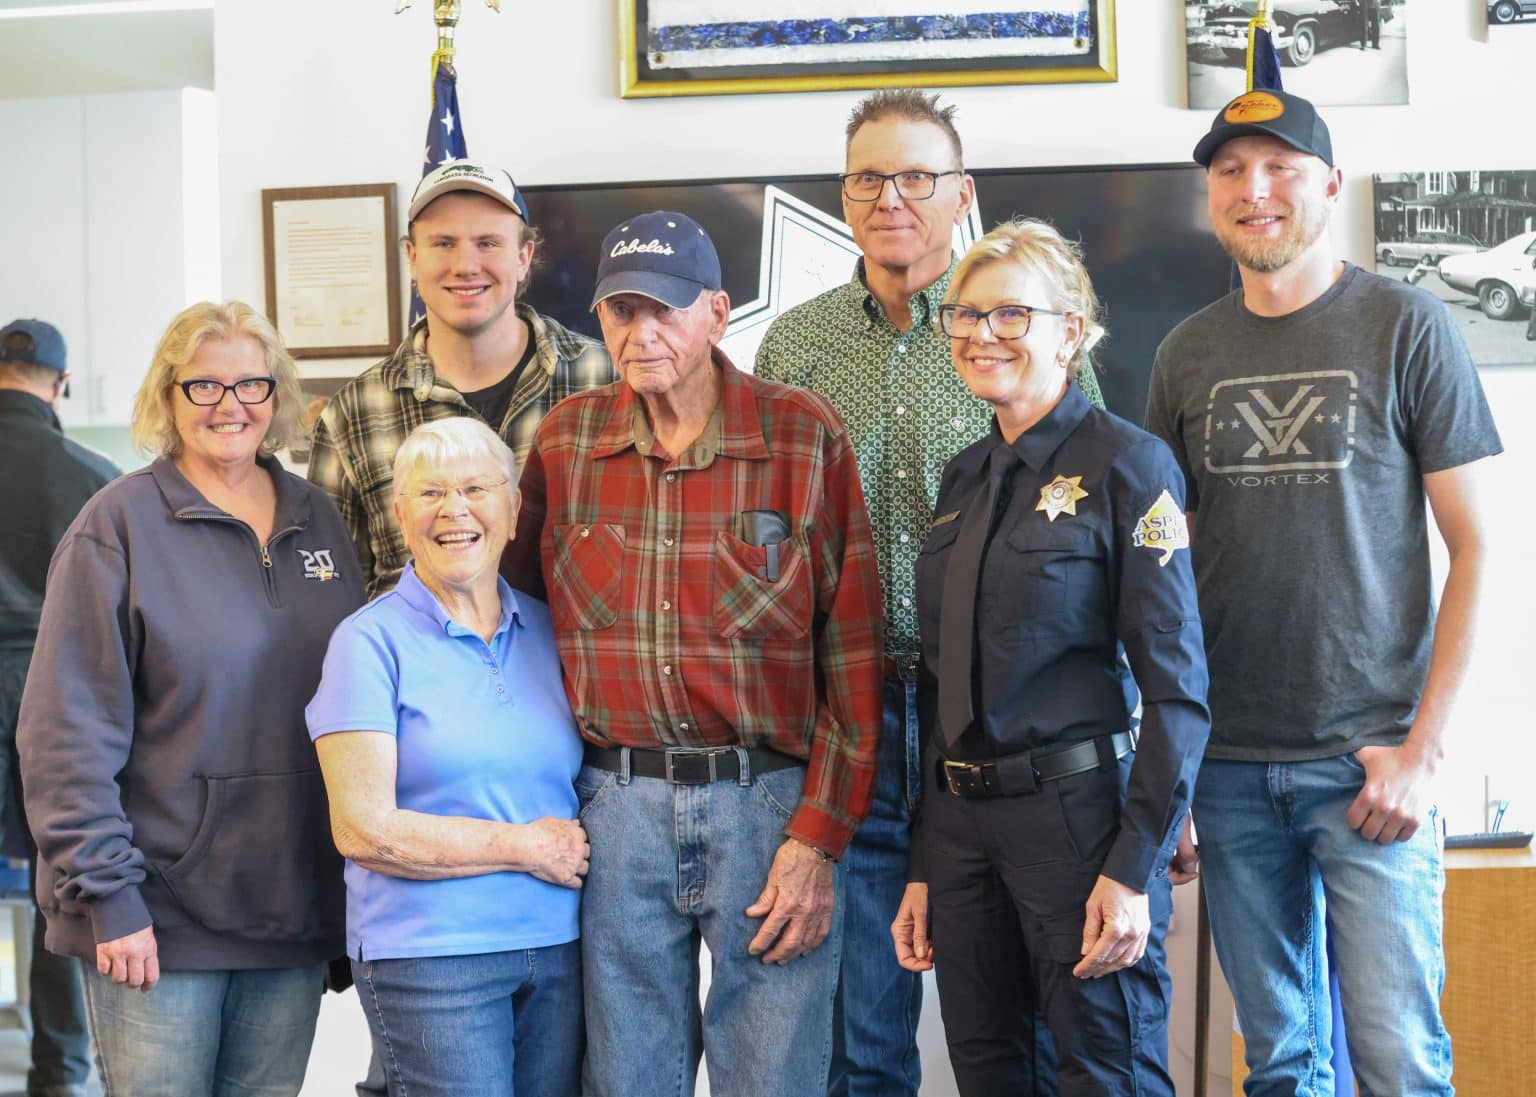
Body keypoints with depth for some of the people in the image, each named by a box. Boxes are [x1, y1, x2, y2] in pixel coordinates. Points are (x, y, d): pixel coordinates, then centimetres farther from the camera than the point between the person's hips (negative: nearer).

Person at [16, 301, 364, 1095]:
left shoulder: (316, 519, 9)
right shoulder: (120, 523, -6)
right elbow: (68, 732, -10)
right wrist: (107, 895, -14)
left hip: (296, 905, 5)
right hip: (159, 911, -5)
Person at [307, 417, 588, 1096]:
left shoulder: (546, 630, 11)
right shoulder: (372, 642, -4)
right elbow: (363, 830, -11)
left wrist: (583, 847, -2)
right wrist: (526, 848, -10)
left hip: (558, 944, 5)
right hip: (427, 957, -5)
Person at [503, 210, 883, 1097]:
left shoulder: (807, 438, -3)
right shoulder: (565, 441, 5)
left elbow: (852, 654, -3)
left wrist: (818, 837, -8)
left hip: (771, 800, -2)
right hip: (617, 808, 3)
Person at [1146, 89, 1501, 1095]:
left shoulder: (1406, 326, -1)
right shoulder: (1187, 355, 9)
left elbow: (1476, 546, -3)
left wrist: (1425, 747, -10)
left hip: (1368, 757, -3)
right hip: (1229, 763, 3)